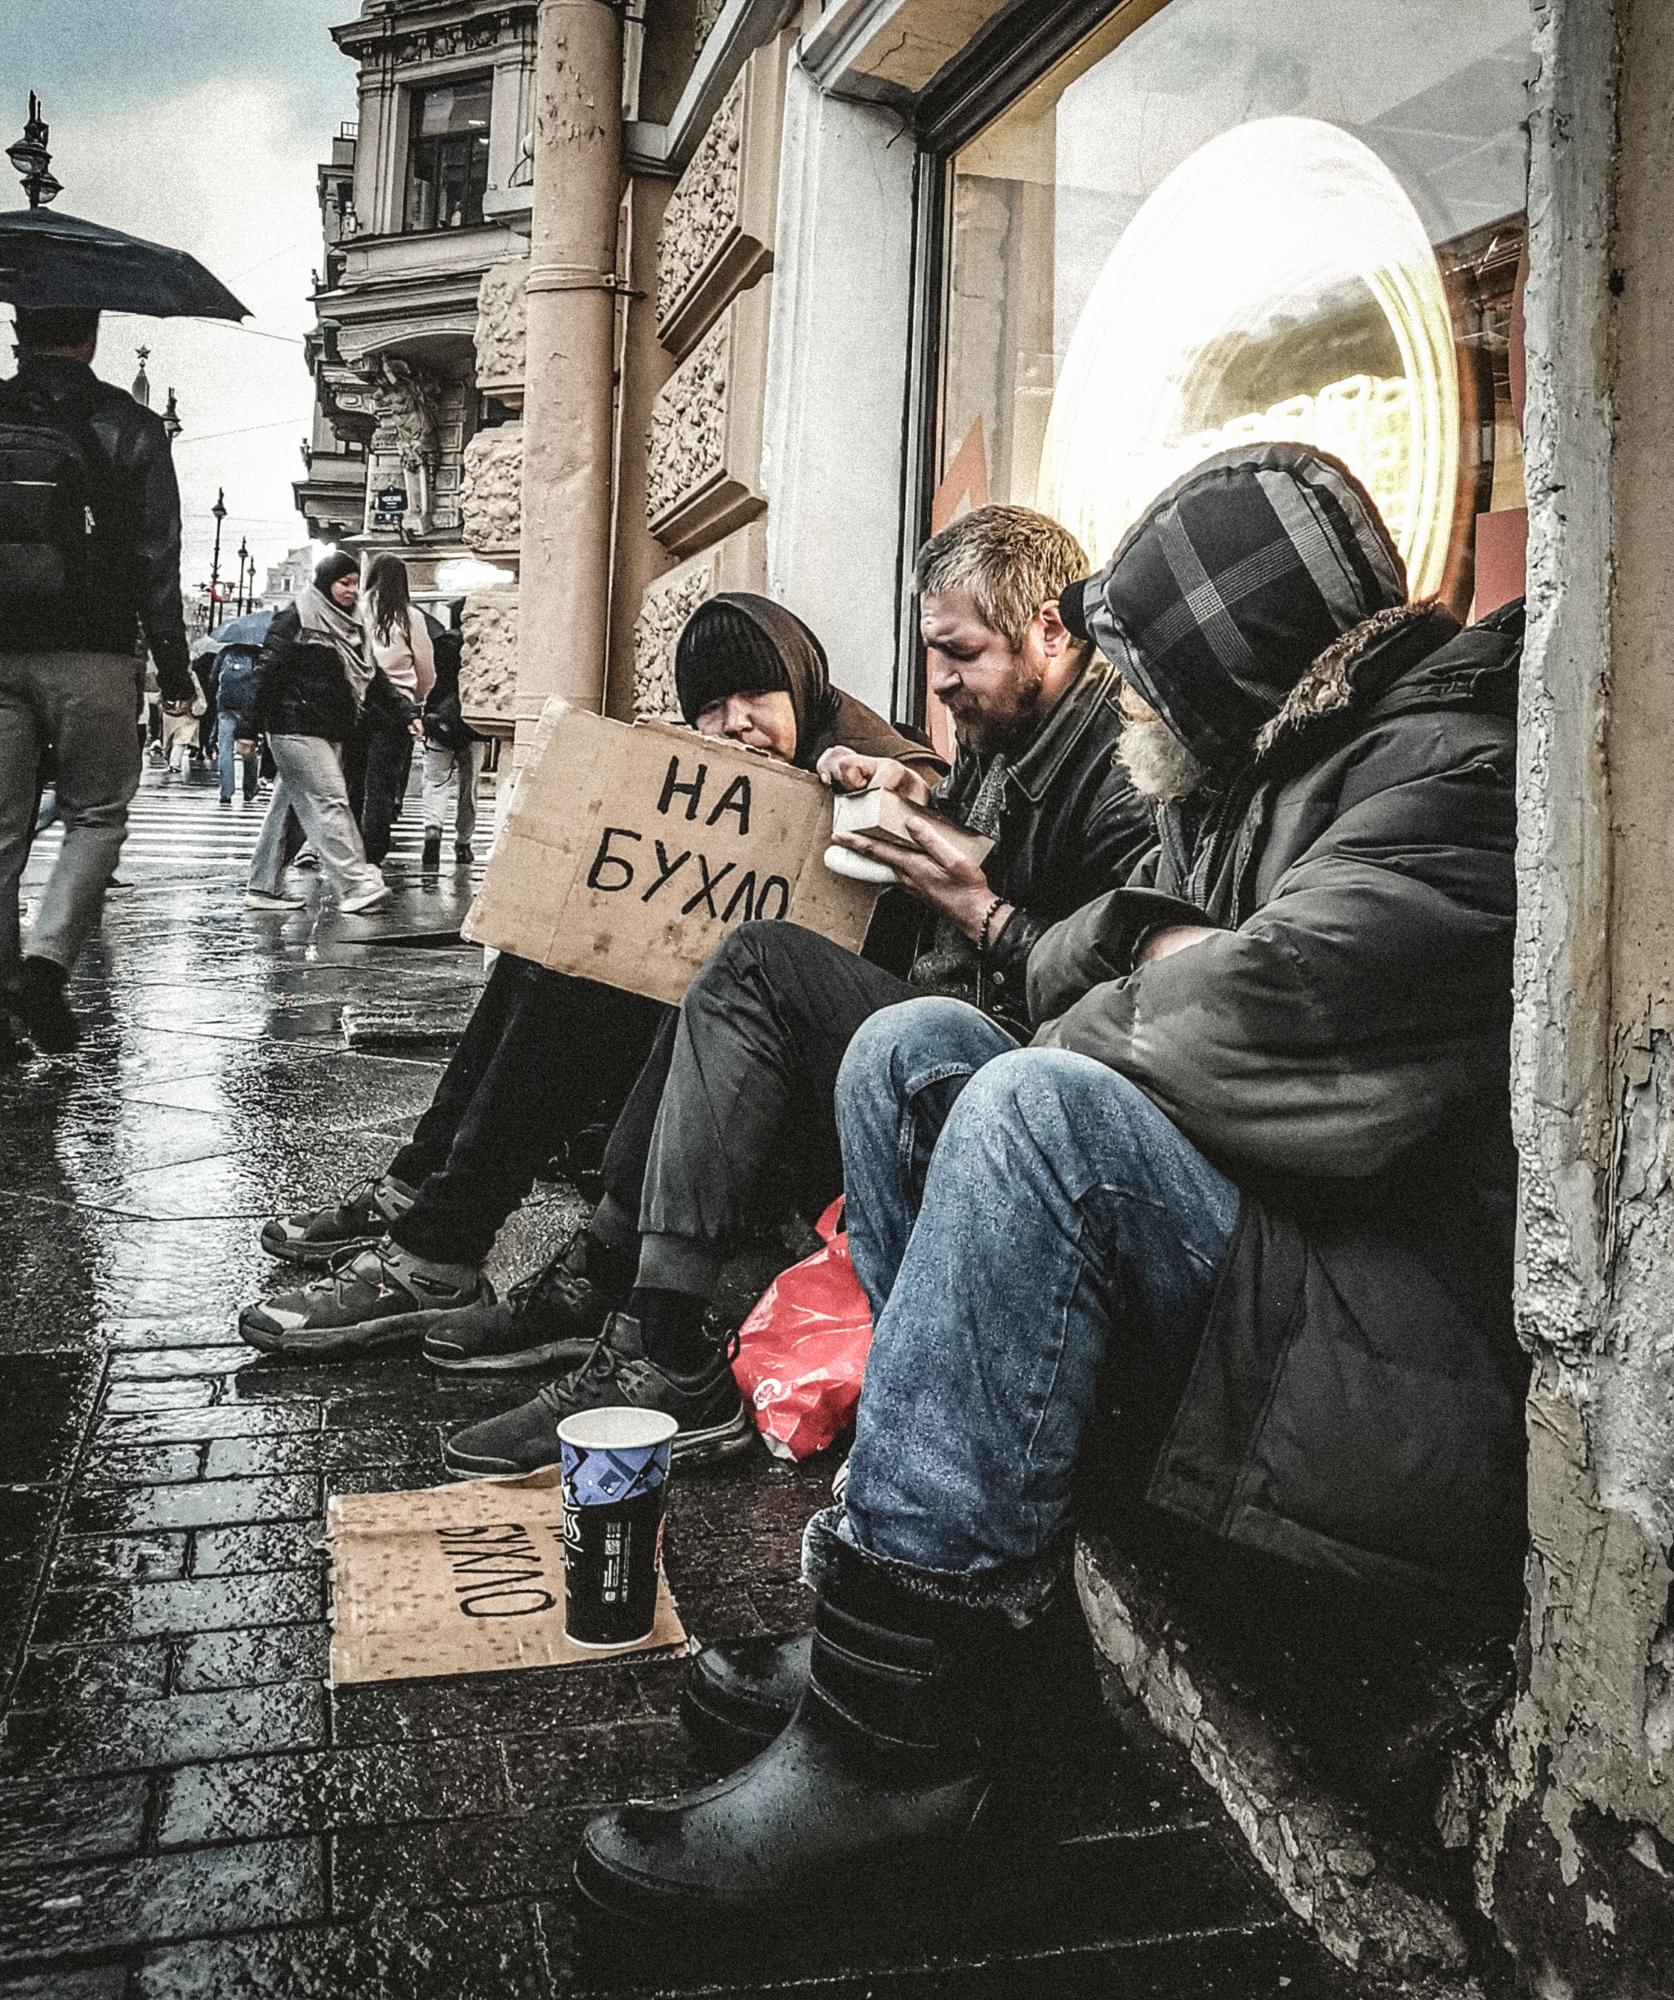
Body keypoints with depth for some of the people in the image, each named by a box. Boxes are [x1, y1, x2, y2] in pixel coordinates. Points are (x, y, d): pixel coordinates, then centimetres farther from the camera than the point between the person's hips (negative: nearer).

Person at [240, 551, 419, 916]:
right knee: (330, 799, -14)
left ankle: (265, 887, 15)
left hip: (330, 732, 8)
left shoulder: (350, 627, 16)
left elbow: (375, 678, 16)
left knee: (288, 804, 10)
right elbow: (267, 673, -9)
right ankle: (356, 885, -18)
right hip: (296, 729, -8)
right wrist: (250, 728, -12)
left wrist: (406, 713, 3)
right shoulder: (296, 620, -7)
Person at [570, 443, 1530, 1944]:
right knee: (911, 1049, 0)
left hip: (1432, 1358, -9)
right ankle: (984, 1624, -4)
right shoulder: (1259, 765, 17)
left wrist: (1109, 1018, -5)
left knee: (1037, 1106, -29)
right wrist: (1161, 945, -4)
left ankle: (890, 1735, -21)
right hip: (1252, 1247, 9)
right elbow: (1066, 975, 17)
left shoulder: (1451, 777, -13)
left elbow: (1249, 1037, -25)